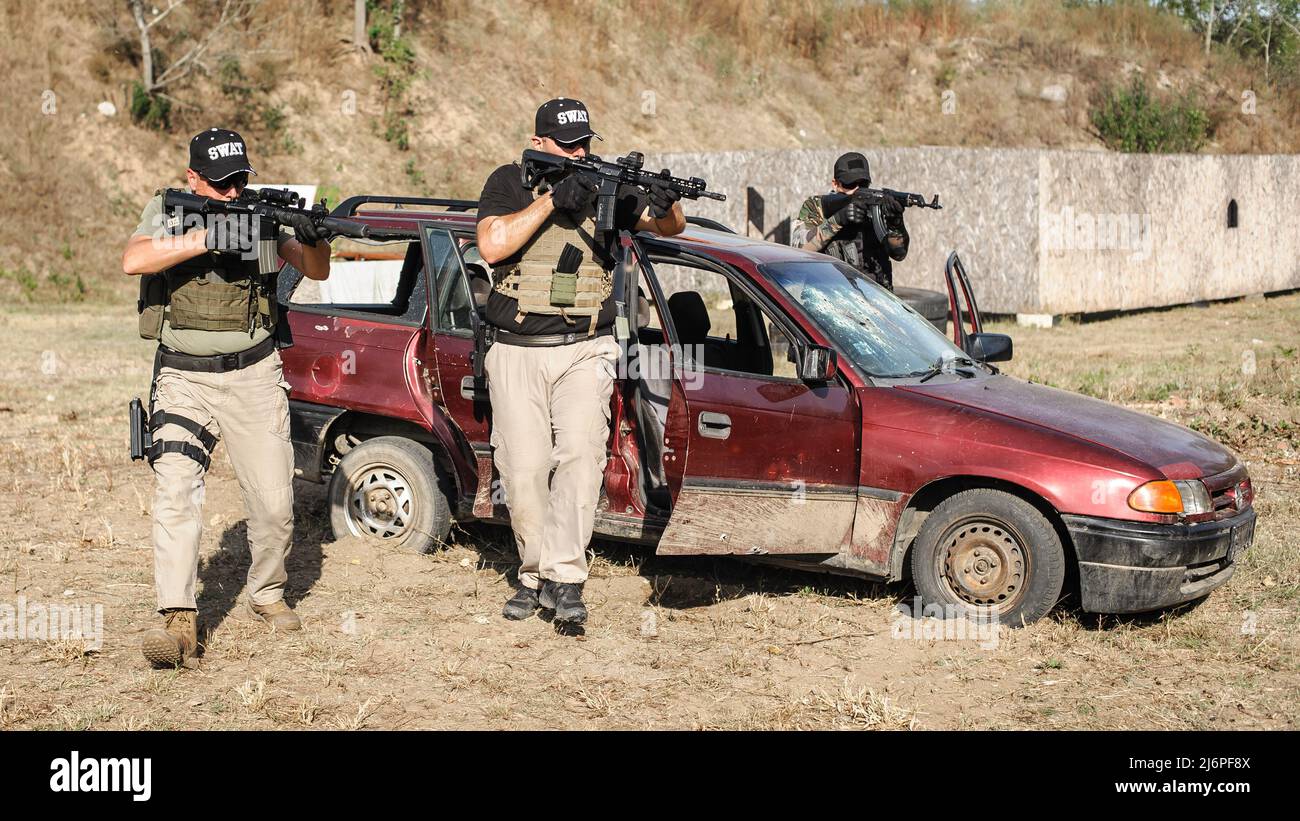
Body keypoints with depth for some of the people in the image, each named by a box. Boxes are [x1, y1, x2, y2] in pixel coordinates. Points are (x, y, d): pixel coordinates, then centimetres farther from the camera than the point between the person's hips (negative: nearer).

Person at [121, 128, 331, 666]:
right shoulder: (165, 212, -1)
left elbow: (316, 272, 2)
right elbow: (132, 261, -20)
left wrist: (312, 239, -21)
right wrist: (206, 238, -28)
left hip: (253, 377, 2)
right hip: (184, 379, -2)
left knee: (275, 505, 4)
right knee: (175, 492, -17)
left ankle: (267, 595, 29)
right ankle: (179, 622, -19)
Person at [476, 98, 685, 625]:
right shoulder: (509, 183, 2)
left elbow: (672, 228, 3)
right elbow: (492, 246, -13)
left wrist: (664, 206, -22)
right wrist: (551, 200, -20)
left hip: (584, 351, 0)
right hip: (517, 353, 0)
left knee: (581, 453, -18)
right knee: (523, 470, 0)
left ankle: (563, 577, -19)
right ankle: (535, 574, 16)